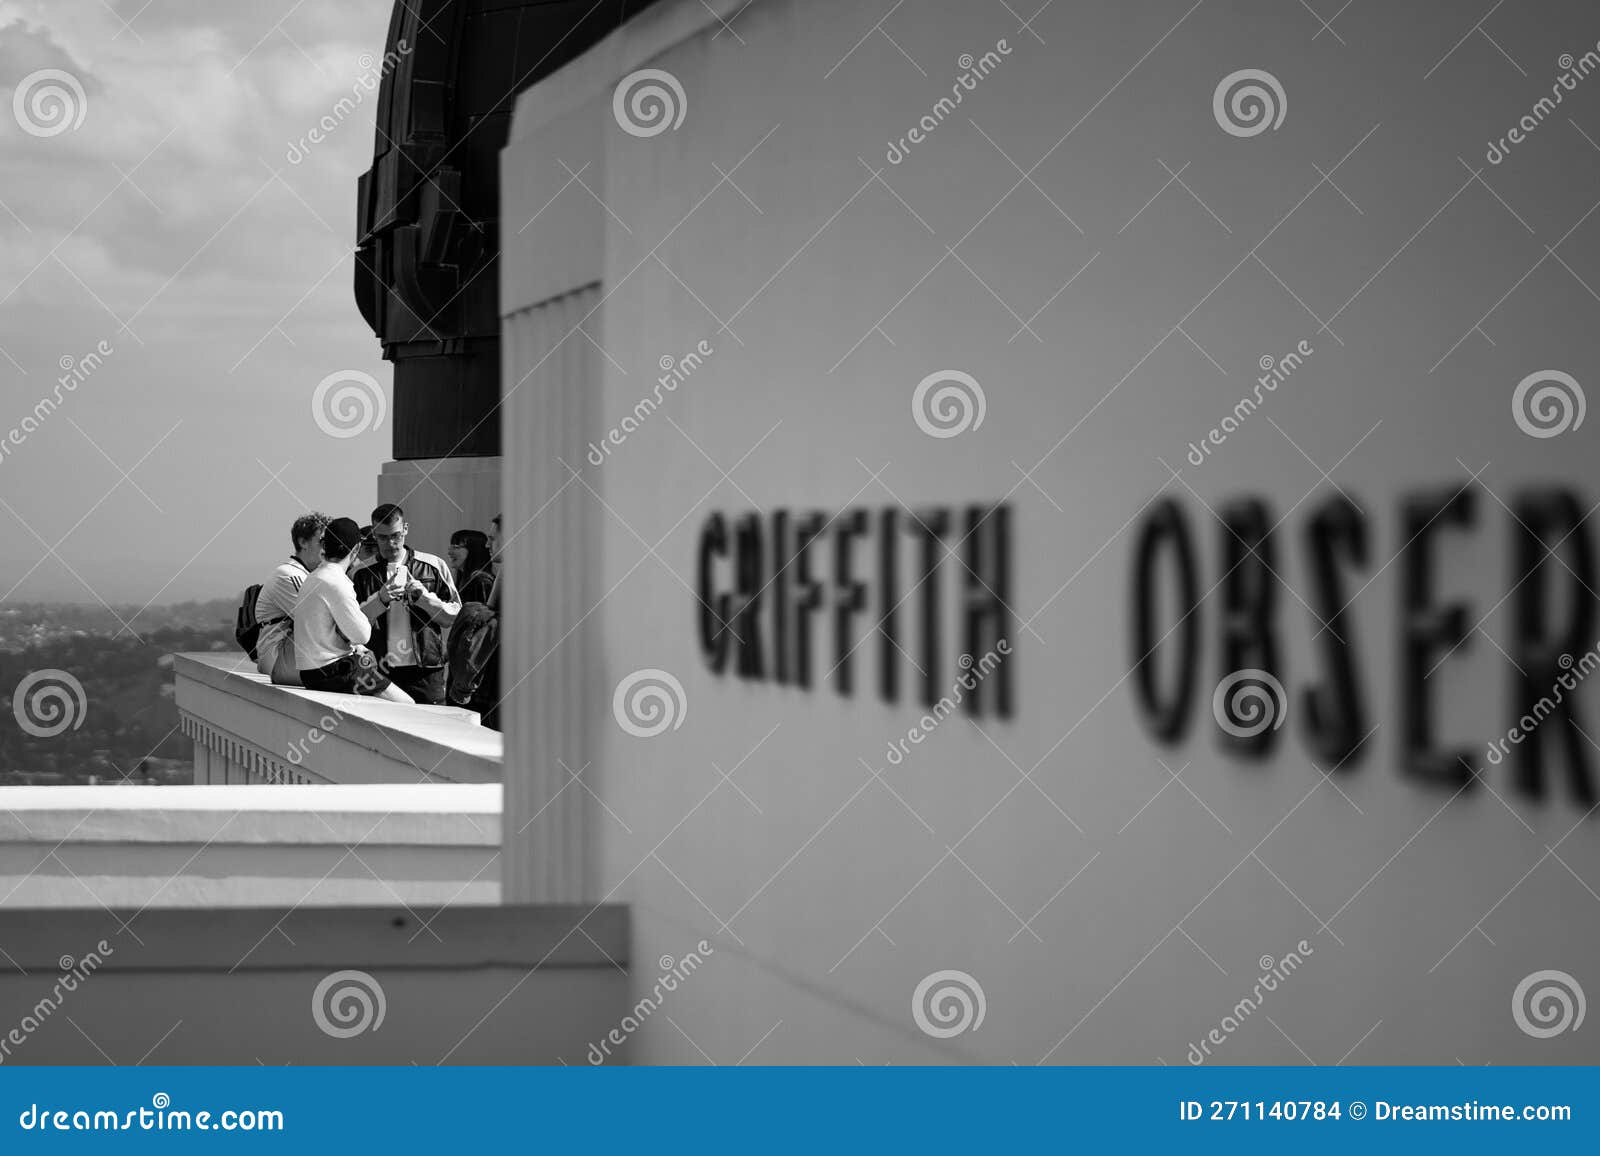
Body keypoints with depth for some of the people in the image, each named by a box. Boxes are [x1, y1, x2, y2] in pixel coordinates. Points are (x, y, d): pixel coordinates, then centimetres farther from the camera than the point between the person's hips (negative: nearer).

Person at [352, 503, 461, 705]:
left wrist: (425, 596, -7)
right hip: (379, 673, 0)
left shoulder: (434, 566, 8)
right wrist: (379, 599, -12)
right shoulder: (362, 573, 8)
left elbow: (455, 617, 7)